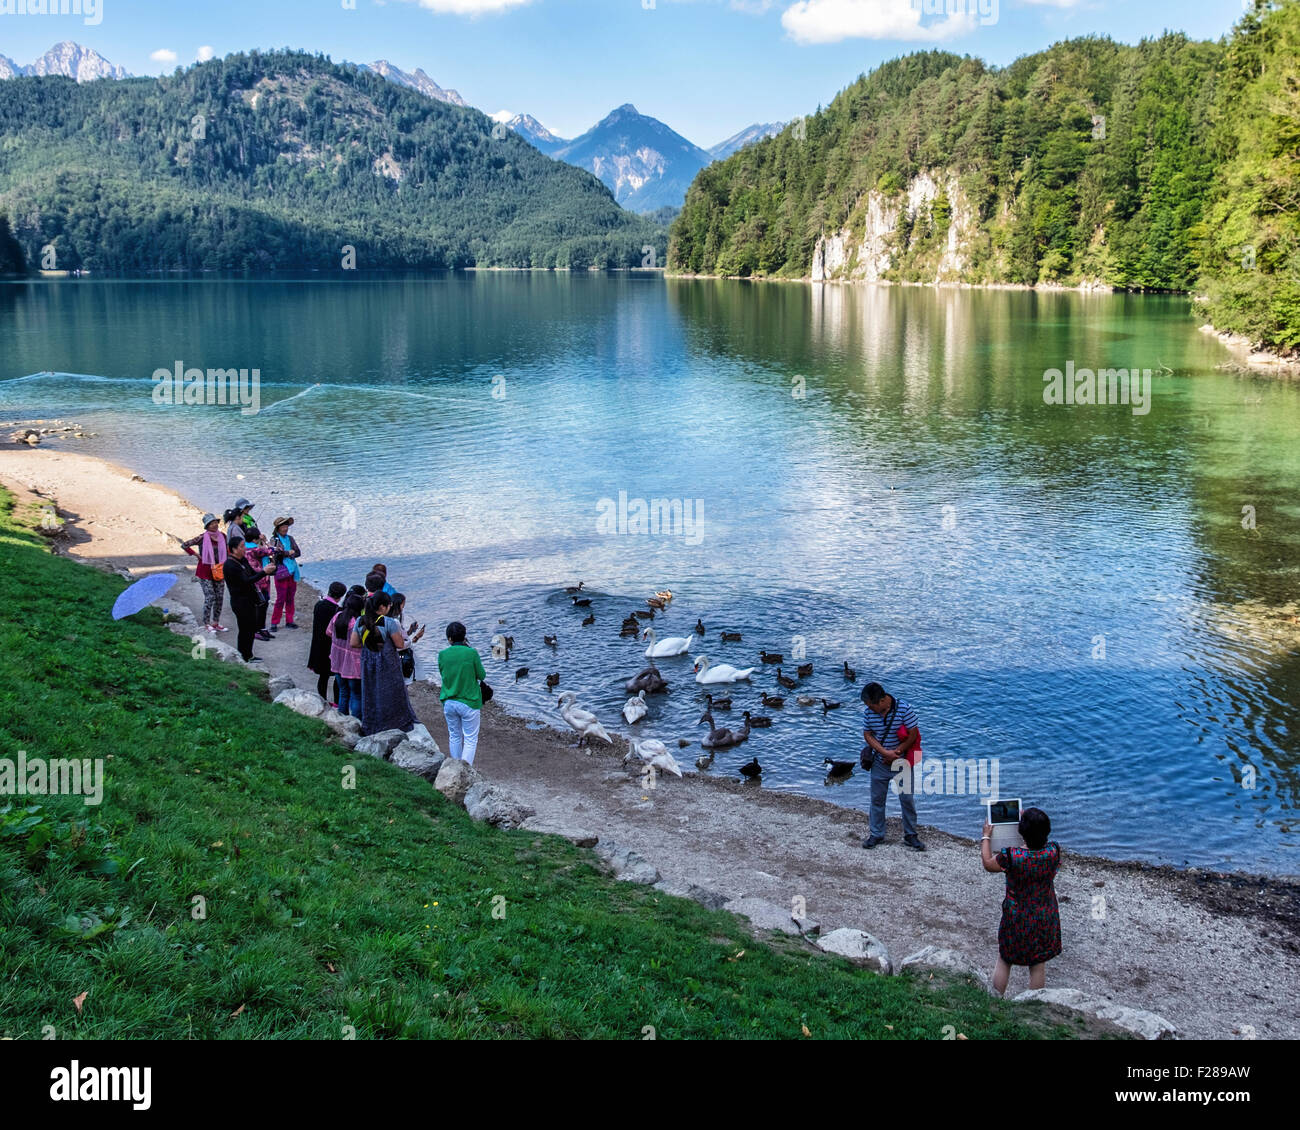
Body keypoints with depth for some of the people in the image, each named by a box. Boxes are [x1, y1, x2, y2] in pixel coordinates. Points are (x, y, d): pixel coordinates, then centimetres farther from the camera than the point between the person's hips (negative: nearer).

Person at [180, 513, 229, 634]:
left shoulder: (222, 536, 2)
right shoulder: (203, 538, -13)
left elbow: (226, 551, 20)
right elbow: (184, 545, -11)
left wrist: (225, 565, 11)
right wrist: (196, 555, -9)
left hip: (219, 571, 5)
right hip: (205, 571, -5)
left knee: (220, 597, 8)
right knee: (210, 597, -8)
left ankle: (216, 622, 20)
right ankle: (207, 624, 4)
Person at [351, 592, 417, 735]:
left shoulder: (360, 621, -4)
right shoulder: (389, 622, -20)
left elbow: (354, 643, 0)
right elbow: (400, 645, -15)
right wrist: (399, 631, 2)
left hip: (368, 663, 5)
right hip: (387, 664, -5)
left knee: (370, 695, 17)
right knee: (391, 695, 10)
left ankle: (370, 729, 24)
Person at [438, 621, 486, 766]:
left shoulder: (442, 654, -5)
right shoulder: (471, 653, -15)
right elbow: (482, 675, -3)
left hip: (449, 703, 4)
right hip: (469, 702, -4)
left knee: (454, 737, 19)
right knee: (471, 739, 5)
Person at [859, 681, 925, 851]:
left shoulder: (904, 708, -18)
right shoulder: (868, 713, -8)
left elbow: (913, 735, -14)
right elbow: (867, 735, -4)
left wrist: (895, 753, -16)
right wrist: (885, 752, -17)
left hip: (902, 762, -3)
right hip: (880, 763, 3)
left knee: (907, 799, 5)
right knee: (877, 799, 10)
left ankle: (910, 835, 19)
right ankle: (877, 834, 25)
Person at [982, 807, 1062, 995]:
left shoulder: (1011, 856, -27)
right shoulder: (1054, 851, -19)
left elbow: (988, 864, -6)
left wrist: (986, 837, 6)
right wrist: (1030, 821, 16)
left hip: (1016, 920, -2)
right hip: (1045, 919, 2)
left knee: (1004, 961, 19)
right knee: (1038, 965, 18)